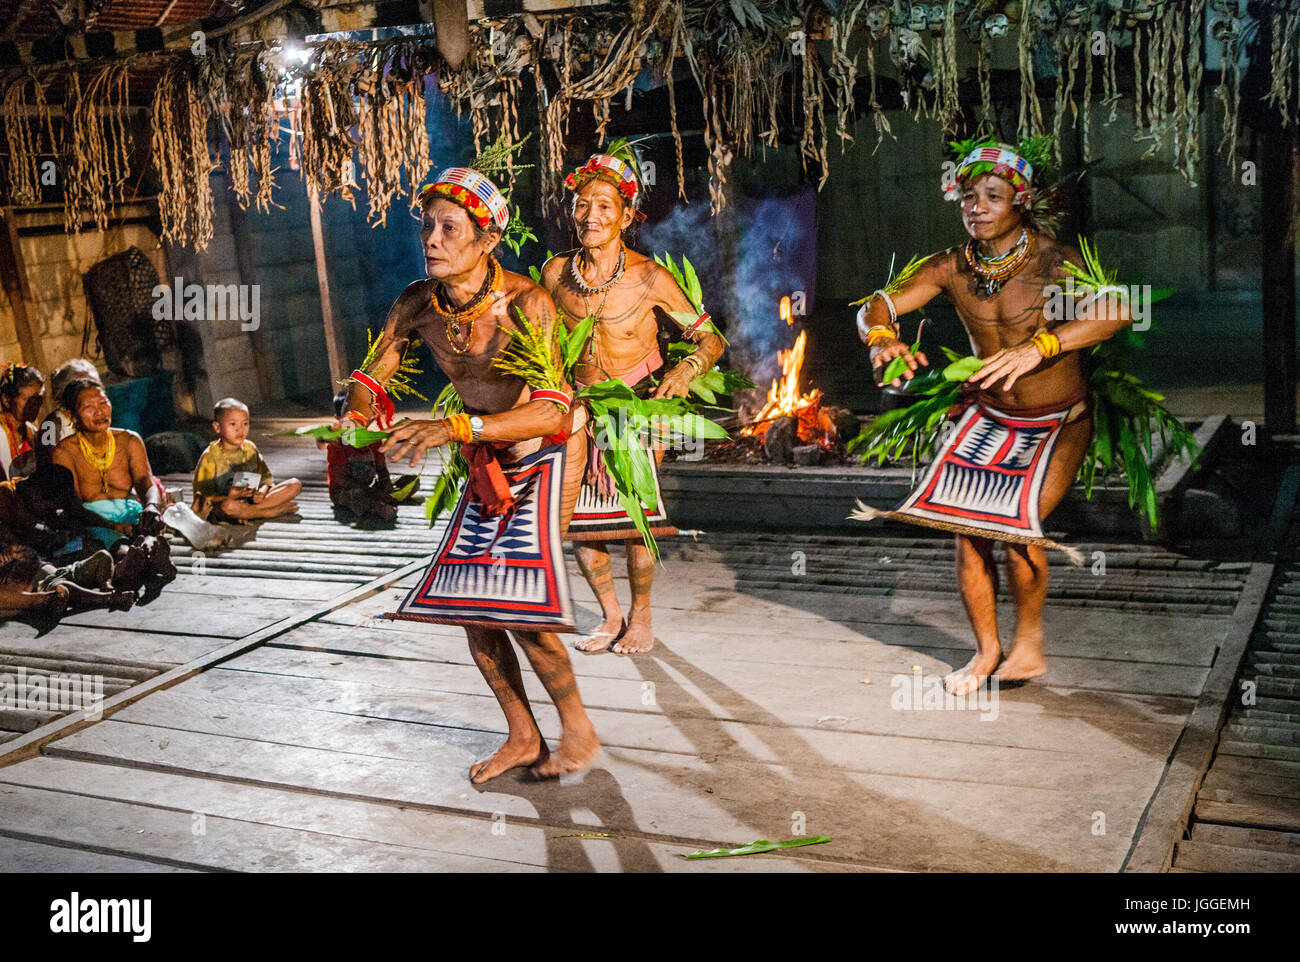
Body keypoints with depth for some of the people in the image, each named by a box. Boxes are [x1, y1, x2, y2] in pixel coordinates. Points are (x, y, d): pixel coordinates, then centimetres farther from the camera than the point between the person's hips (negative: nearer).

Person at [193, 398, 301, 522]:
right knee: (228, 506, -44)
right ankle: (280, 510, -22)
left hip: (250, 500, 5)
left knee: (295, 484, -8)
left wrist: (262, 491, -16)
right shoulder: (210, 456, -8)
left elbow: (266, 478, 9)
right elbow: (203, 497, -11)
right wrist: (231, 496, -28)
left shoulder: (250, 449, 9)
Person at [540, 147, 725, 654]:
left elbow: (711, 340, -10)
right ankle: (611, 616, 24)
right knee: (578, 517, 2)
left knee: (634, 514, -5)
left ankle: (641, 618, 18)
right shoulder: (555, 272, -4)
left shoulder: (649, 278, -13)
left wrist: (685, 369, -29)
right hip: (581, 405, 4)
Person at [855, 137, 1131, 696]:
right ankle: (987, 650, 14)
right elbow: (875, 307, -10)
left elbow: (1117, 310, -38)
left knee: (1018, 525, -20)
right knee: (967, 526, -8)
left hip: (1058, 422, -4)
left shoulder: (1053, 262, -22)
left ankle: (1029, 643, 6)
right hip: (988, 414, 4)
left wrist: (1038, 347, -52)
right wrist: (882, 337, -35)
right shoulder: (952, 267, -8)